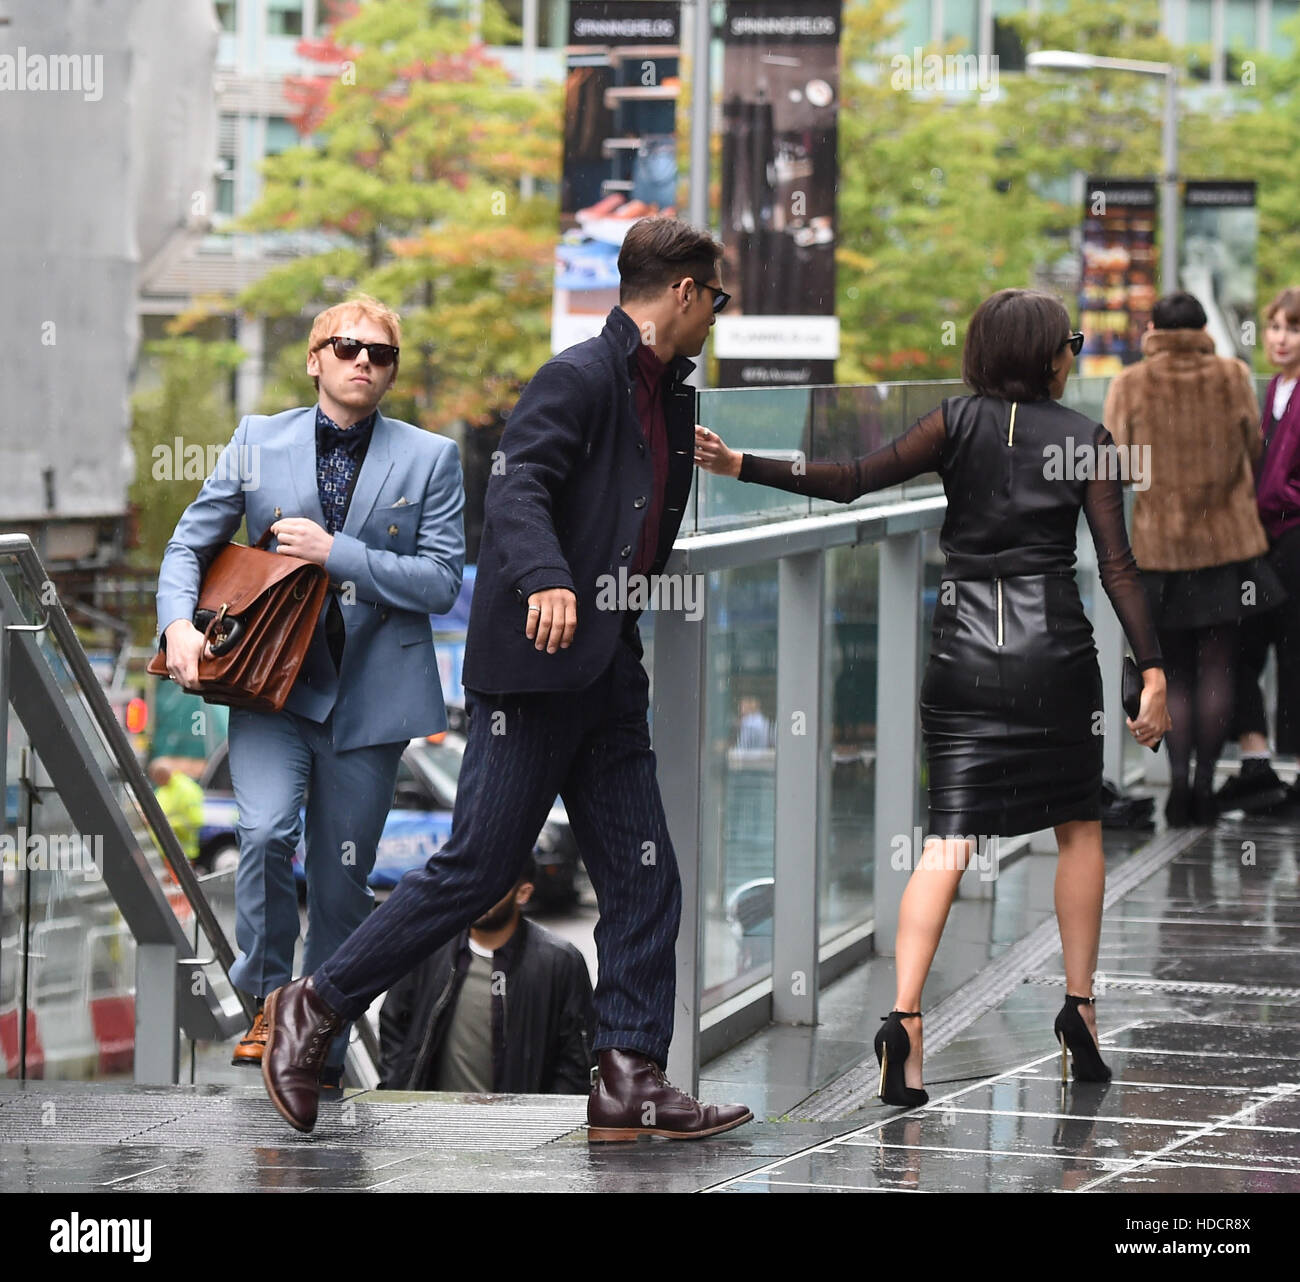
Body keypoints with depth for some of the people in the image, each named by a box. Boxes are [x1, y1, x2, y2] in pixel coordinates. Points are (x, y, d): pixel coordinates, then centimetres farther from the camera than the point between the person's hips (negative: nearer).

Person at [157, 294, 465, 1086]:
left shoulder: (430, 459, 3)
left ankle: (323, 1046, 18)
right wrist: (180, 622, -8)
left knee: (343, 873, 5)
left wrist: (338, 555, -14)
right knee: (266, 830, -23)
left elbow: (443, 582, -5)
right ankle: (268, 1001, -4)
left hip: (369, 692, 0)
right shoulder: (259, 443, 6)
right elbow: (191, 544, 11)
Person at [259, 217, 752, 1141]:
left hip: (609, 673, 9)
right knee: (477, 869, -6)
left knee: (644, 880, 2)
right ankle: (314, 1009, 7)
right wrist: (545, 579, -39)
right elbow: (516, 491, -25)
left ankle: (630, 1081, 4)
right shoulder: (578, 378, -11)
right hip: (535, 662, -9)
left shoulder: (673, 399, 16)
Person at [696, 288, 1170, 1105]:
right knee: (1079, 828, 18)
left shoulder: (958, 424, 3)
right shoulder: (1088, 439, 1)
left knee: (947, 842, -3)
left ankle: (905, 1015, -20)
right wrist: (1153, 669, -5)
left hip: (964, 654, 1)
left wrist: (743, 466, -13)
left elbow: (857, 481, -11)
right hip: (1056, 653, -1)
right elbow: (1117, 564, -6)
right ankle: (1080, 1007, 18)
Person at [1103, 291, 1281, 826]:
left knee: (1173, 671, 9)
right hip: (1228, 540, 0)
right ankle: (1205, 781, 4)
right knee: (1218, 667, 8)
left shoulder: (1131, 386, -6)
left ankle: (1179, 774, -6)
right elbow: (1254, 451, 7)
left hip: (1159, 542, 0)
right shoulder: (1232, 377, -3)